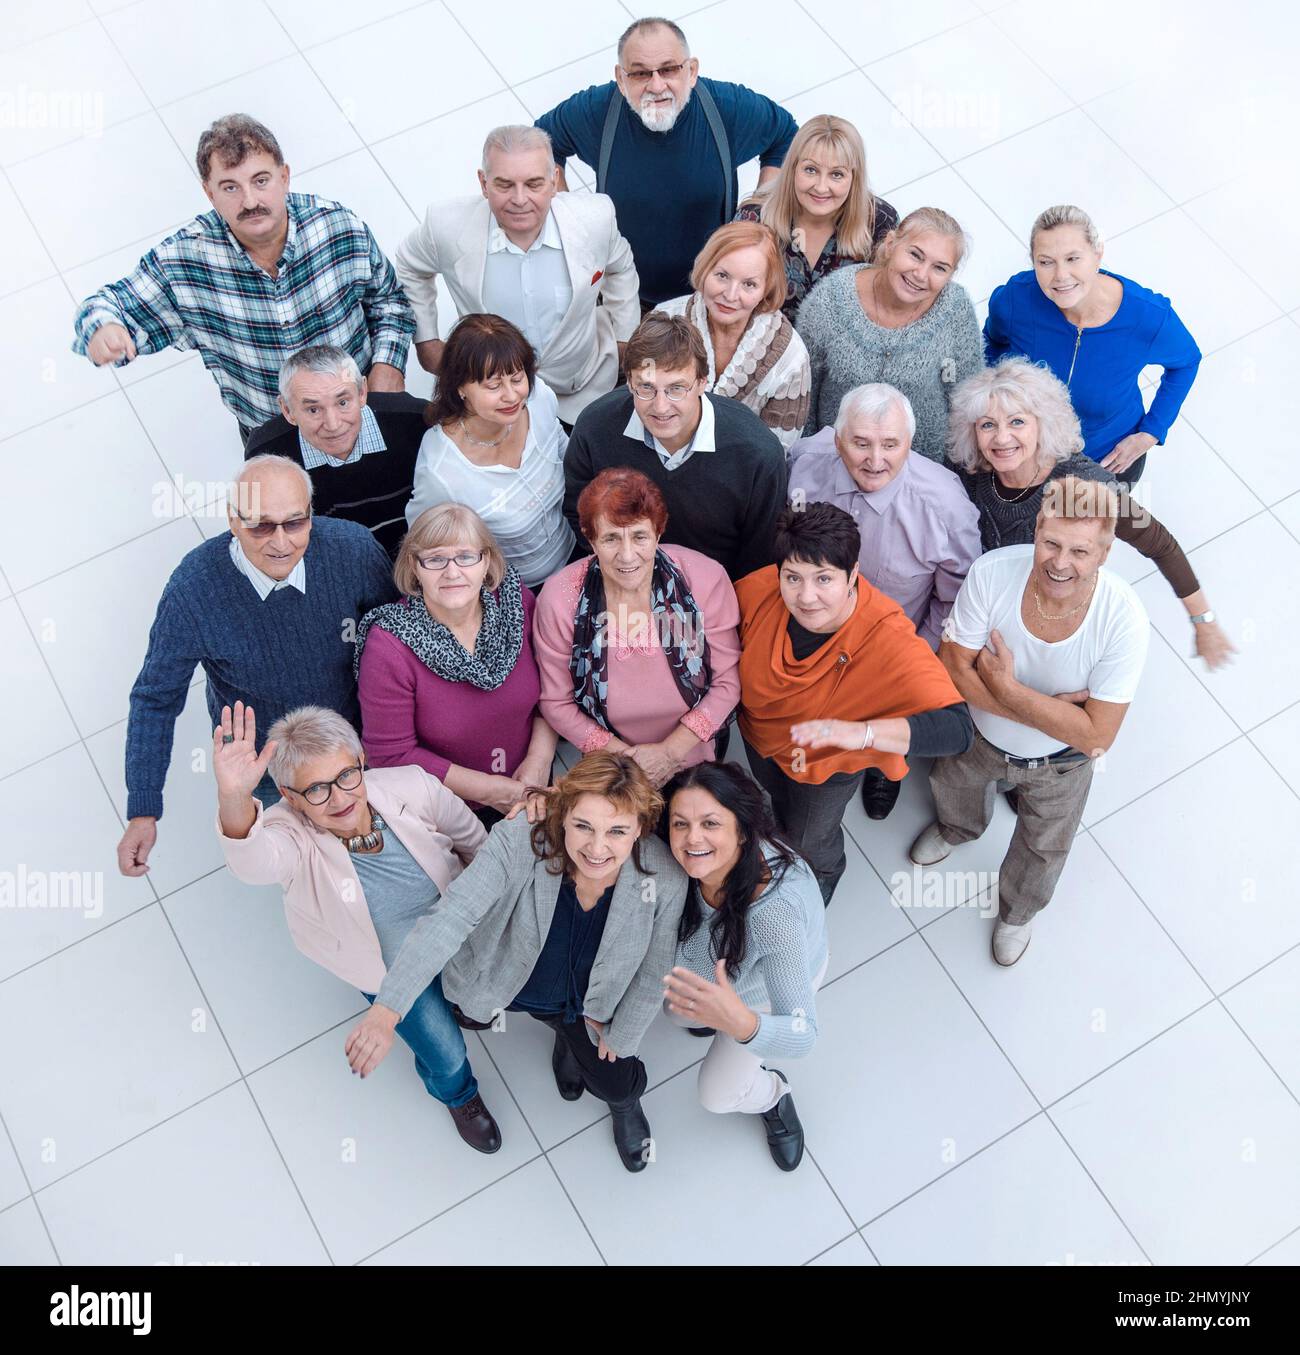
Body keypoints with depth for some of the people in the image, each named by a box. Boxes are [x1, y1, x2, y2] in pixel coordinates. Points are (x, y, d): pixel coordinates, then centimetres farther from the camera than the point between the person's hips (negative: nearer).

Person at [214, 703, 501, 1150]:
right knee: (447, 1058, 5)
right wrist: (233, 799, -84)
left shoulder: (410, 787, -31)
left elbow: (472, 839, -10)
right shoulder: (293, 836, -38)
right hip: (393, 968, -2)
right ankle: (457, 1096, 43)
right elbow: (256, 862, -64)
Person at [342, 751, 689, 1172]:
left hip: (585, 1001, 0)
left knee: (616, 1085, 4)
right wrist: (387, 1010, -55)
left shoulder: (666, 880, -33)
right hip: (502, 979, 0)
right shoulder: (518, 842, -40)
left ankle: (624, 1103, 42)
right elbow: (451, 916, -46)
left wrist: (622, 1037, -1)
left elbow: (652, 972, -15)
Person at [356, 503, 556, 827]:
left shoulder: (517, 601, -7)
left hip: (530, 793, 3)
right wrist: (491, 791, -14)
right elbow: (390, 754, -14)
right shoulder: (389, 646, -18)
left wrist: (540, 758, -9)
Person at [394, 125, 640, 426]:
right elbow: (409, 268, 1)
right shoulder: (448, 226, -23)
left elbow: (620, 268, 4)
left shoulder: (595, 217, -21)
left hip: (584, 392, 1)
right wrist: (425, 340, 2)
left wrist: (625, 338, 8)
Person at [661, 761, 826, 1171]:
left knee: (716, 1095, 8)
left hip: (783, 979, -3)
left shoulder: (776, 912, -50)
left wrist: (741, 1023, -66)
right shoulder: (697, 860, -37)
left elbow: (803, 1037, -46)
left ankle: (772, 1095, 40)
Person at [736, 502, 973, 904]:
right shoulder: (760, 589, -33)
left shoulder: (890, 640, -44)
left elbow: (957, 727, -53)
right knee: (777, 799, 36)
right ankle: (784, 842, 73)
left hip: (827, 763, -3)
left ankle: (824, 874, 65)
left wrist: (860, 732, -63)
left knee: (811, 838, 28)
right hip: (760, 731, 3)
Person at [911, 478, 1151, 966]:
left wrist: (1005, 688, -35)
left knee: (1043, 850, 27)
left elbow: (1096, 735, -34)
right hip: (980, 737, 2)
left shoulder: (1124, 621, -38)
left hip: (1059, 766, -1)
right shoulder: (992, 572, -35)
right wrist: (1047, 709, -34)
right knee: (950, 783, 35)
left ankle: (1018, 911, 63)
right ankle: (958, 829, 74)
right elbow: (954, 669, -26)